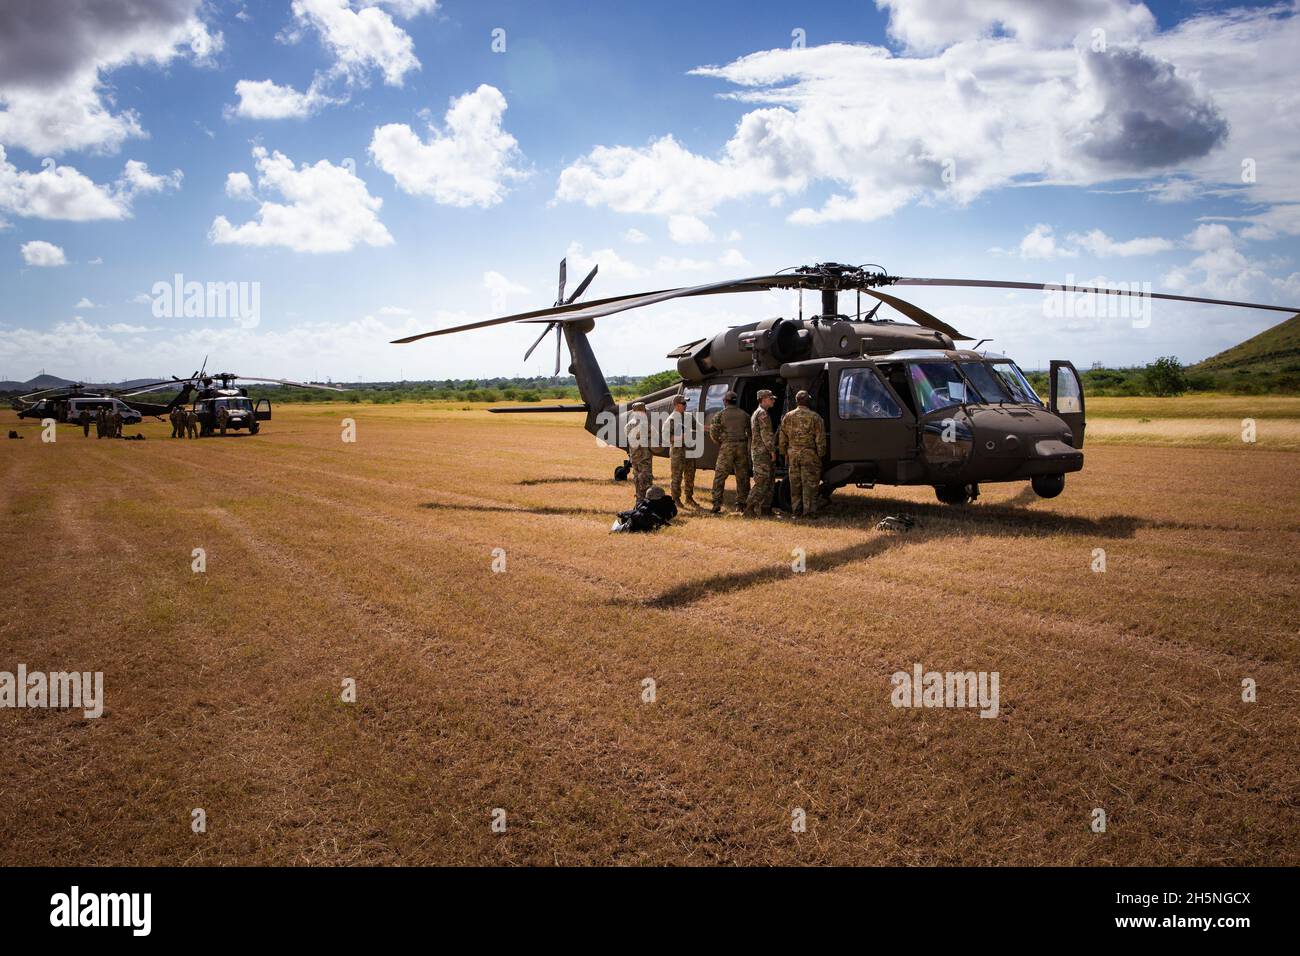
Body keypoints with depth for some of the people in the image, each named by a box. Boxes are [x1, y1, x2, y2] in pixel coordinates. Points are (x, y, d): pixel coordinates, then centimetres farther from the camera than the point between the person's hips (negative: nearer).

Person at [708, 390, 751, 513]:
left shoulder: (720, 415, 1)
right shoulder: (744, 415, 10)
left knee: (720, 476, 0)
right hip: (742, 447, 3)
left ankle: (717, 503, -8)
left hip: (727, 447, -3)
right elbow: (750, 433, 6)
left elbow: (713, 432, -5)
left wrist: (719, 442, 10)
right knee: (742, 477, 9)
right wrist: (748, 448, 14)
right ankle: (740, 504, 10)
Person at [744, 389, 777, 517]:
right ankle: (749, 509, -14)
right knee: (761, 482, -12)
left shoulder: (756, 413, 21)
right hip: (763, 452, -11)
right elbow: (766, 434, -19)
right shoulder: (763, 413, -12)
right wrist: (772, 451, -15)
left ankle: (765, 508, 15)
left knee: (768, 482, 13)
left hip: (756, 451, 11)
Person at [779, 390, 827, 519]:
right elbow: (820, 440, -7)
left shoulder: (788, 416, 5)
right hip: (810, 455, -4)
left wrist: (785, 455, 17)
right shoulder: (815, 417, -6)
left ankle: (796, 511, 14)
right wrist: (821, 455, 1)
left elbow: (783, 439, 9)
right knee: (810, 485, 0)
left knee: (795, 485, 10)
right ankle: (809, 512, 0)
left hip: (793, 454, 4)